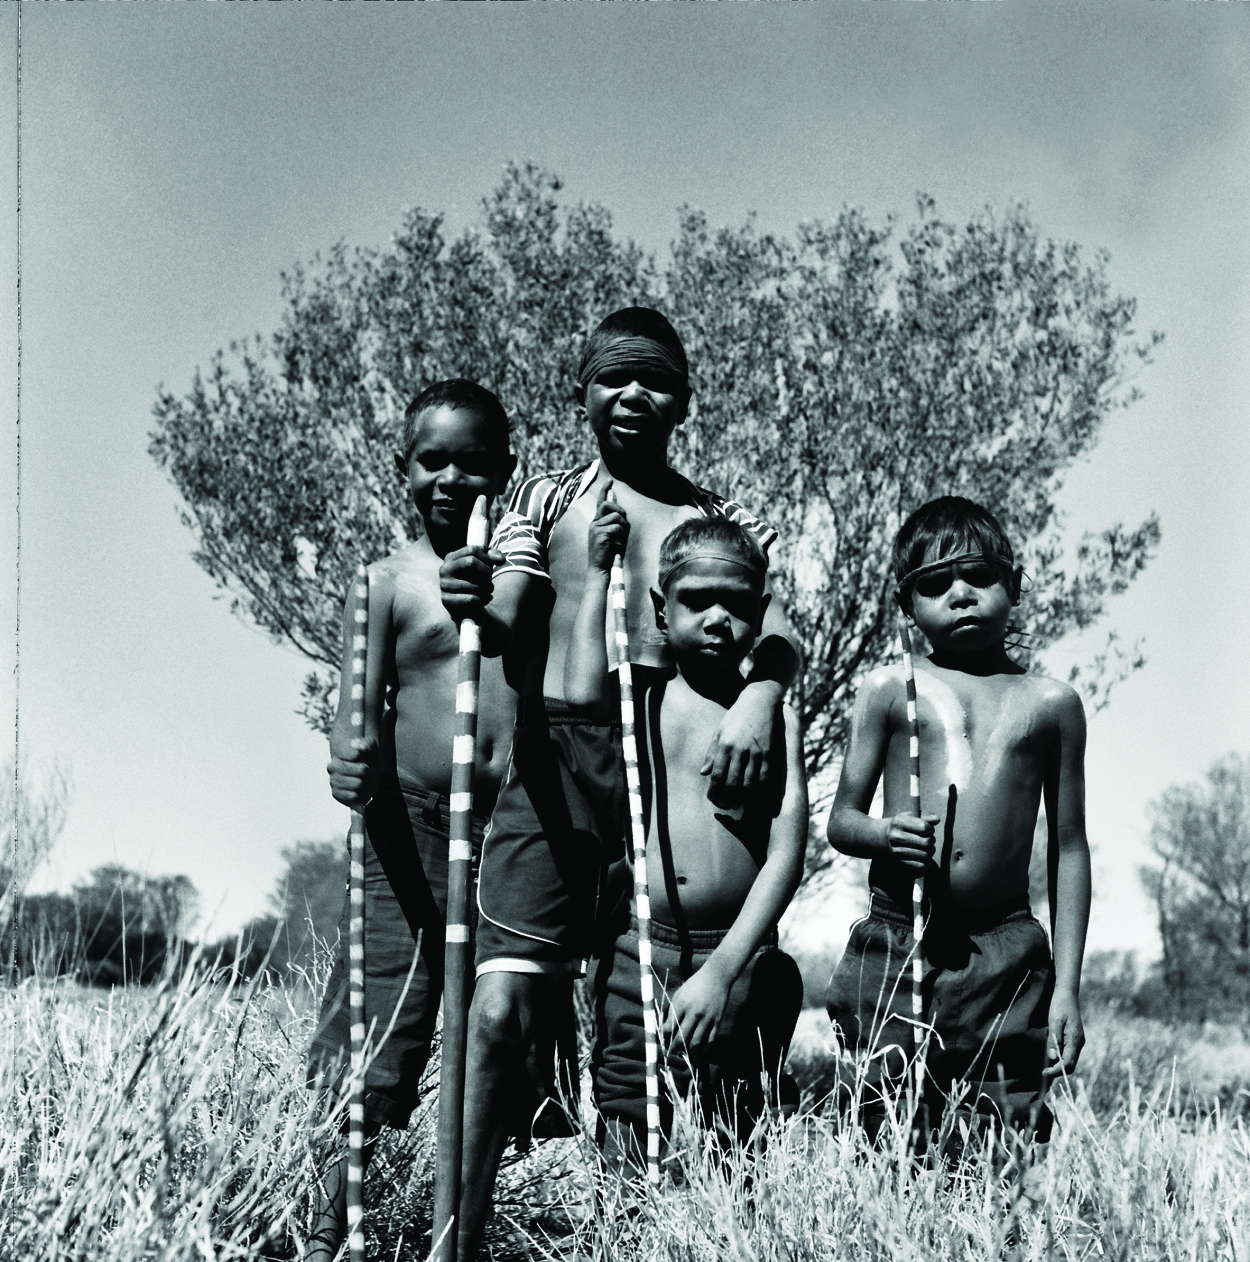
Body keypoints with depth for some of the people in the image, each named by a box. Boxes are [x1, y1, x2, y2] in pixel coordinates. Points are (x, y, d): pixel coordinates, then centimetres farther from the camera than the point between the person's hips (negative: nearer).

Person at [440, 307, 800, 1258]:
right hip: (555, 762, -1)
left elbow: (778, 628, 0)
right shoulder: (545, 500, 14)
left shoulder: (727, 521, 15)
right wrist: (475, 607, -24)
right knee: (504, 1008, -16)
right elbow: (509, 629, 1)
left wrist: (760, 694, -23)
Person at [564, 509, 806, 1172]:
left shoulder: (775, 715, 4)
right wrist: (598, 572, -6)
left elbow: (785, 855, -5)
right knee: (626, 1165, 1)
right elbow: (581, 694, -18)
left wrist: (722, 970, -17)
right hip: (637, 955, 1)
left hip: (741, 963, -1)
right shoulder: (638, 698, 8)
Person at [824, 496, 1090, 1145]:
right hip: (894, 946, 0)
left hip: (1008, 955, 1)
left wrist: (1067, 987, 5)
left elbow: (1068, 851, 10)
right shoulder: (888, 690, 6)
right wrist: (882, 834, -15)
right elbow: (840, 819, 10)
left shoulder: (1051, 704, 9)